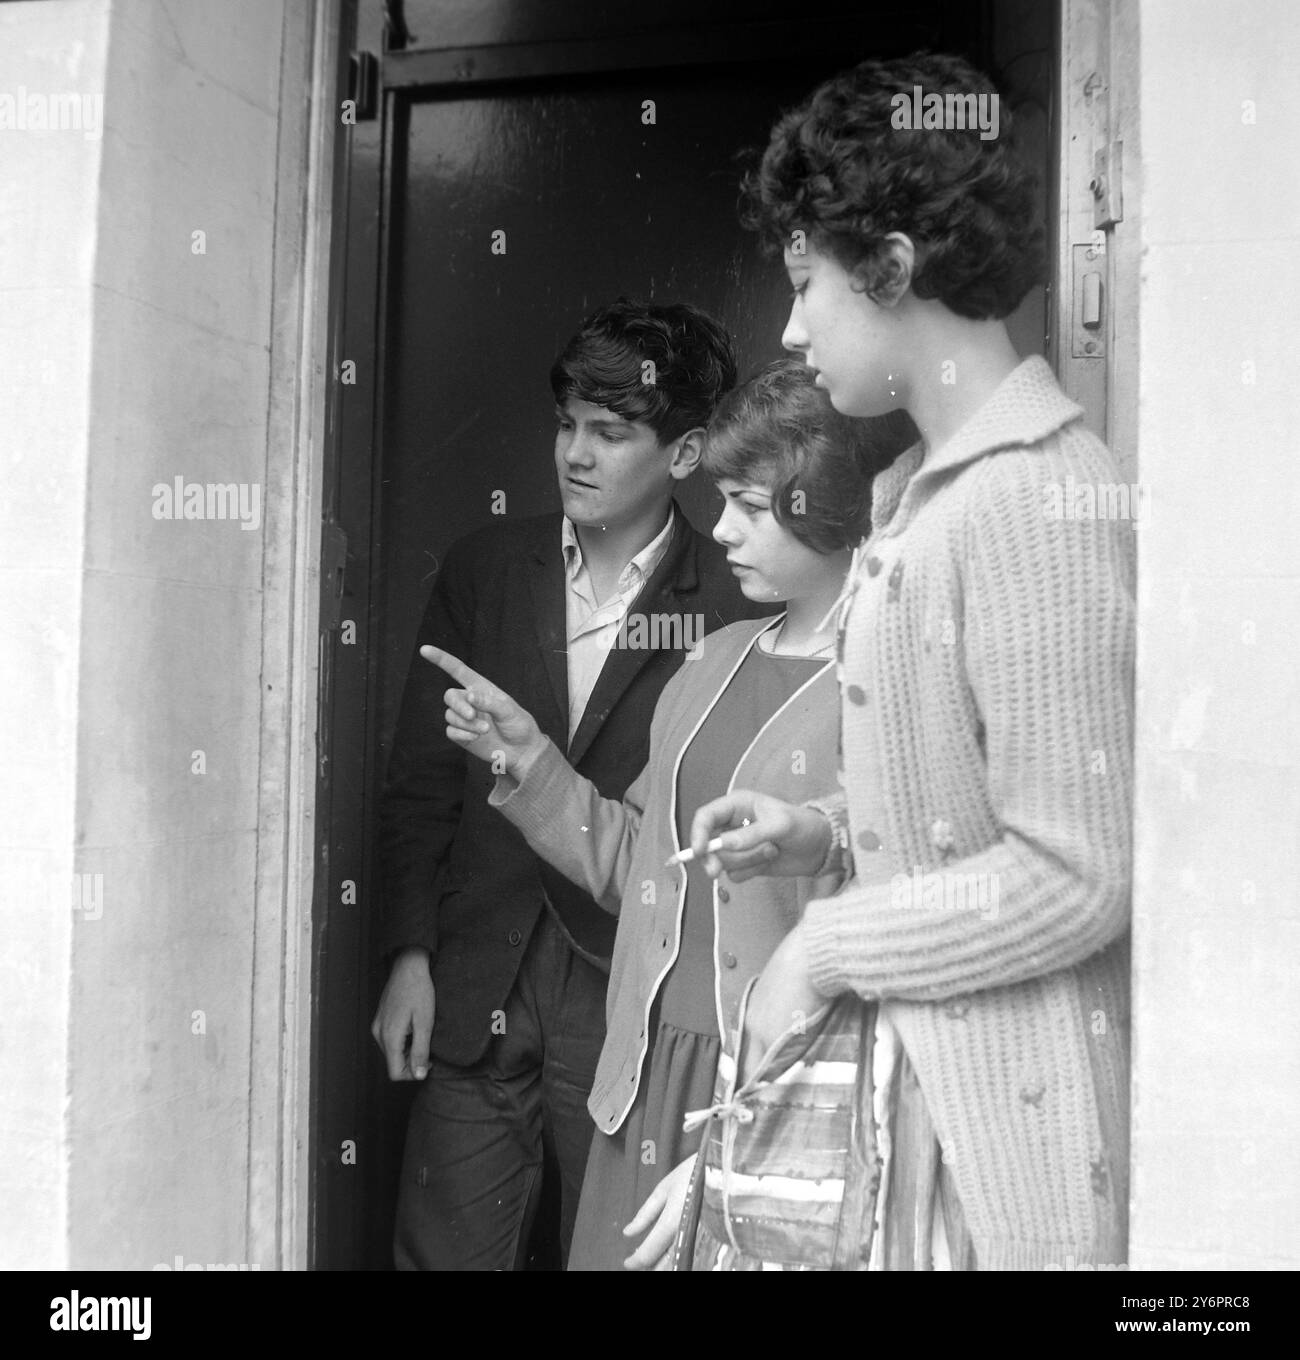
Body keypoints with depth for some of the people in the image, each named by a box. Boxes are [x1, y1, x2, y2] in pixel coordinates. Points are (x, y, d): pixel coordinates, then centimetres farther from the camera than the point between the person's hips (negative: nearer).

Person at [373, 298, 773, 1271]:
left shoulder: (737, 607, -5)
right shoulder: (481, 570, 6)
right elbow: (420, 781, 7)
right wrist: (410, 955, 2)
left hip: (638, 1002, -2)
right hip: (472, 987, 3)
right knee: (445, 1248, 9)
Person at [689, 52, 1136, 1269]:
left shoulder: (1036, 501, -20)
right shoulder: (916, 489, 8)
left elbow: (1075, 874, -21)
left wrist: (825, 948, -12)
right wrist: (826, 831, 2)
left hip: (998, 1109, -7)